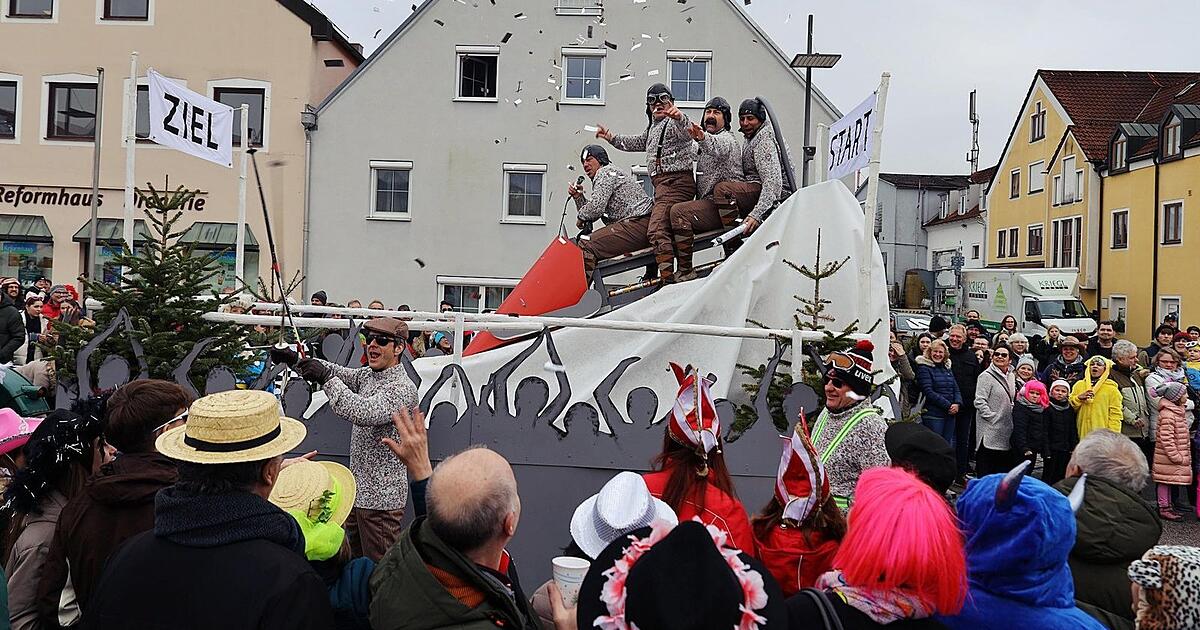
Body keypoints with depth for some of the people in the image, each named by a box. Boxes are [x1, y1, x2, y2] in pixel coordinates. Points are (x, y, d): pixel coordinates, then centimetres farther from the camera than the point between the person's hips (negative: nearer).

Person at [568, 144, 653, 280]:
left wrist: (581, 217, 4)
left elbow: (596, 208, -15)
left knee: (585, 245, -19)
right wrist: (578, 197, 15)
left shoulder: (606, 172, -2)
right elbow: (590, 215, 29)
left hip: (636, 225, -11)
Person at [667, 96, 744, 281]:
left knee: (678, 211, -30)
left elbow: (717, 147, -35)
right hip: (707, 203, 10)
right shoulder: (707, 142, 26)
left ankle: (685, 271, -28)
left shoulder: (727, 139, -6)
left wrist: (702, 138, -56)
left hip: (720, 206, -10)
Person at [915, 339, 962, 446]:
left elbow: (956, 389, 15)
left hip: (950, 414, 7)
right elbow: (928, 392, -13)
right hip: (933, 415, -7)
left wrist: (957, 404, -5)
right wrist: (948, 406, -16)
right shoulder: (924, 368, -4)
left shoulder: (947, 368, 17)